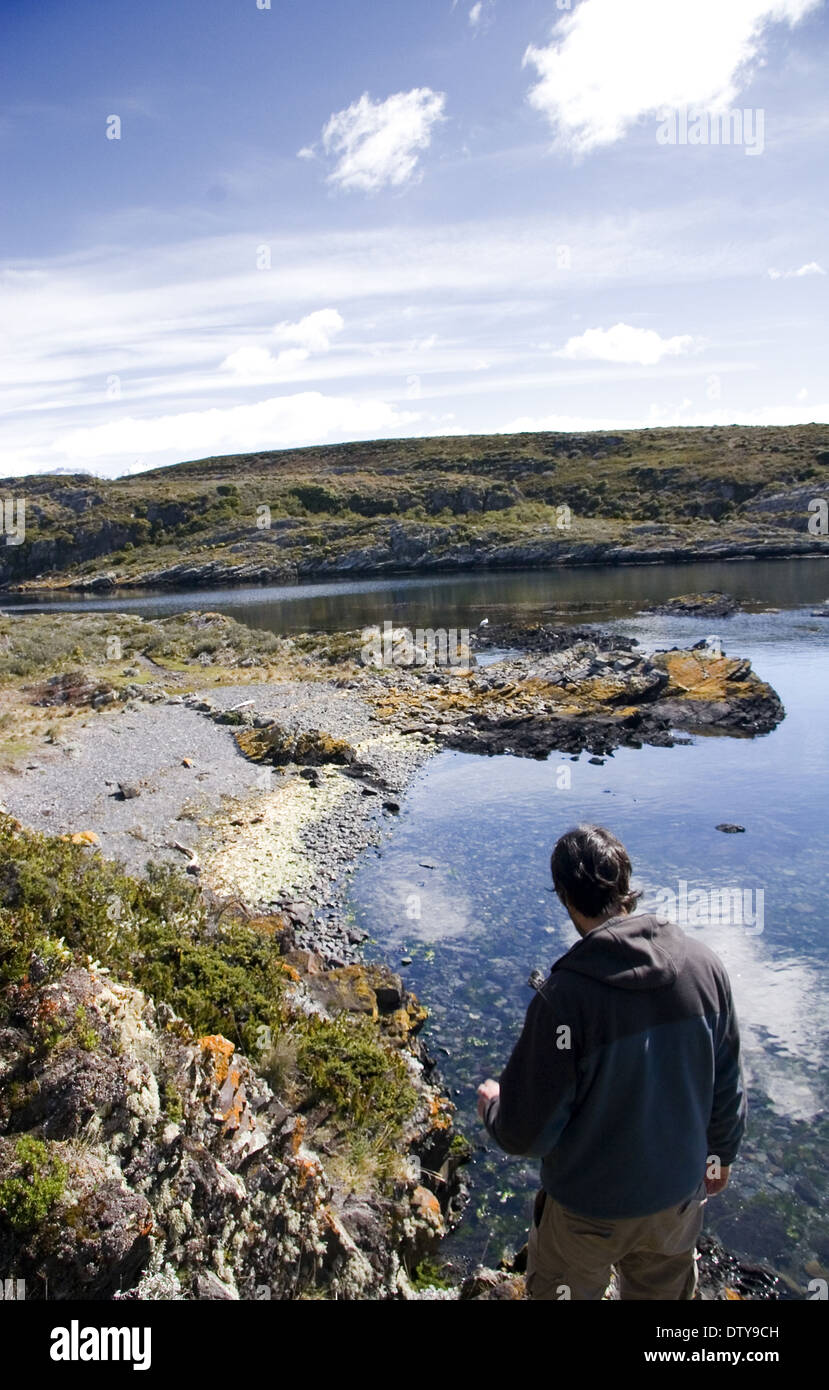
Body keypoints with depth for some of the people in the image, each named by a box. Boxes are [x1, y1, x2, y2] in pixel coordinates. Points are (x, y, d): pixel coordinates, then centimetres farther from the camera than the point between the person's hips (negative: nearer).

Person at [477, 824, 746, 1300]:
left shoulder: (564, 997, -32)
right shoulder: (703, 964, -18)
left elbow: (528, 1134, -22)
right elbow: (729, 1083, -3)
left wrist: (491, 1104, 0)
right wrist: (721, 1151, 16)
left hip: (589, 1211, -4)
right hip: (680, 1192, 4)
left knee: (566, 1290, 24)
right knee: (665, 1289, 30)